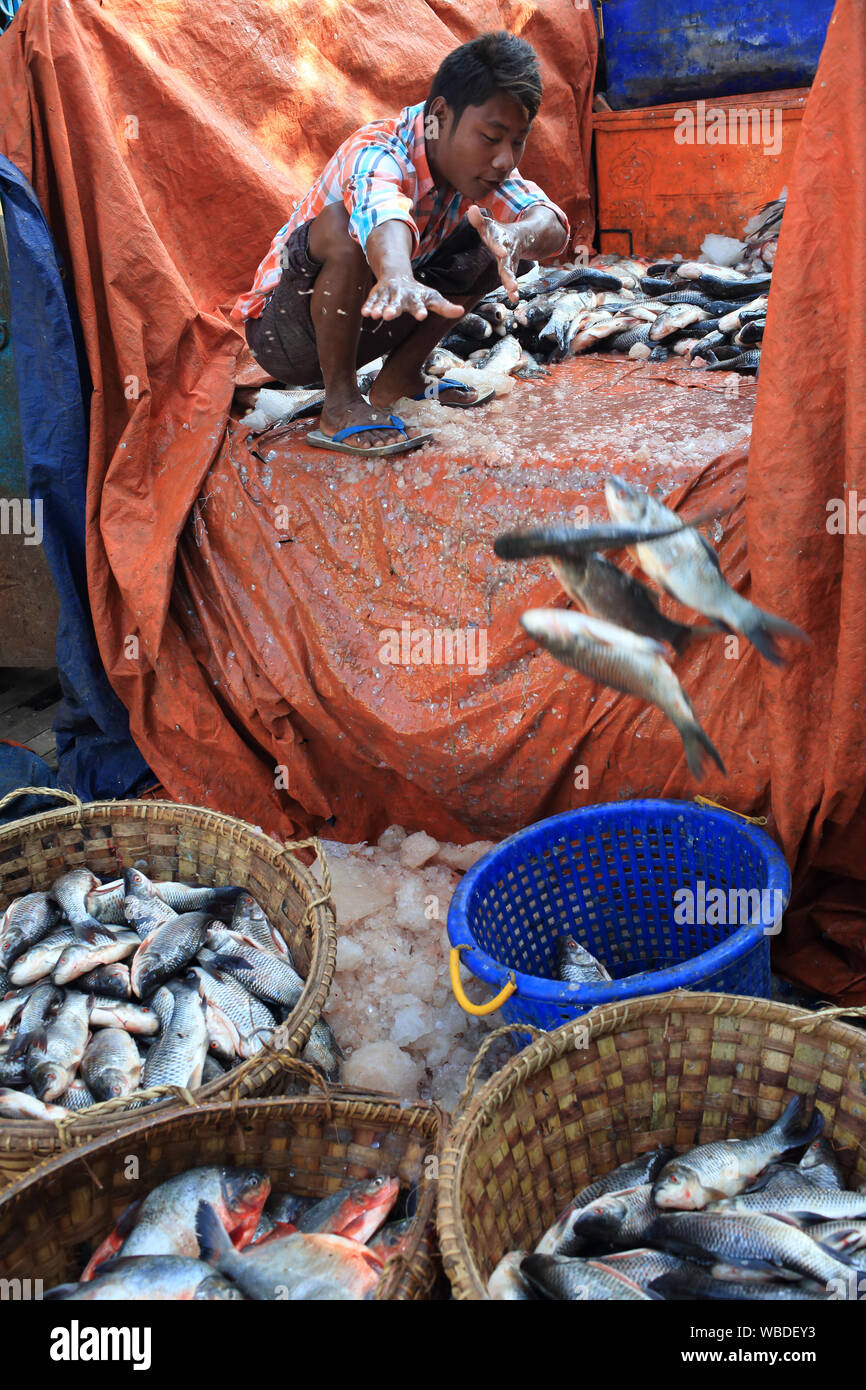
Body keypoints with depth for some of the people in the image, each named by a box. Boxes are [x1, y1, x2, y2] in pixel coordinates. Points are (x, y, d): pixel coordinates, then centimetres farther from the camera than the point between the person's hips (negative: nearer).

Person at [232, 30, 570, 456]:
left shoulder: (476, 163, -7)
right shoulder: (376, 153, -27)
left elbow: (552, 225, -23)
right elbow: (380, 211, -51)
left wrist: (514, 235, -47)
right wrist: (398, 277, -73)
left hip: (359, 322, 6)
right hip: (279, 330, -6)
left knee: (493, 242, -4)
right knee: (346, 226, -36)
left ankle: (399, 377, 2)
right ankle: (340, 404, -22)